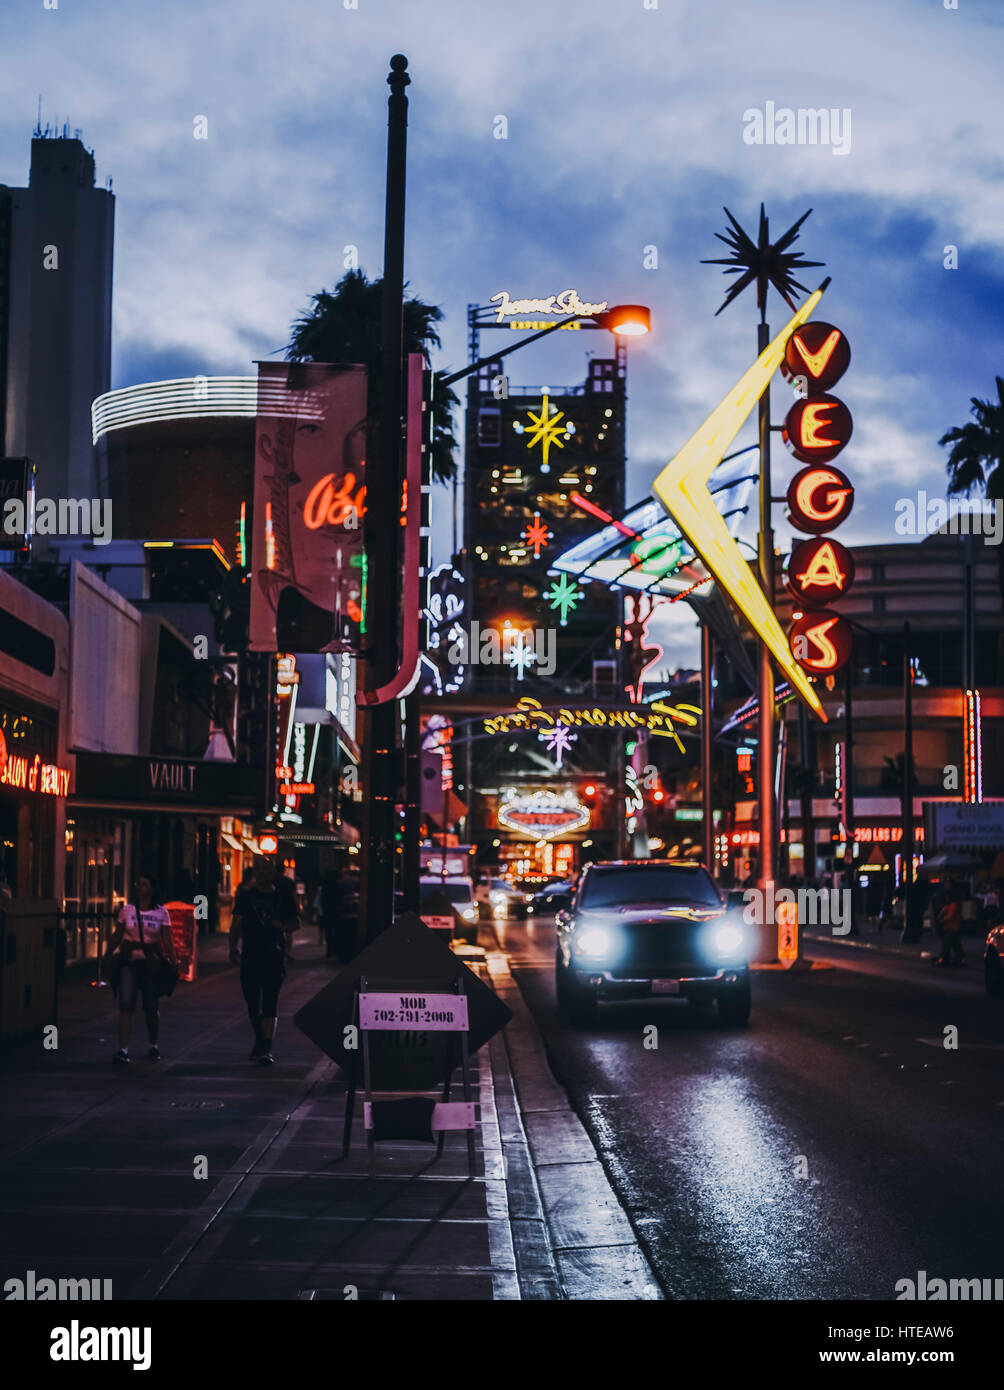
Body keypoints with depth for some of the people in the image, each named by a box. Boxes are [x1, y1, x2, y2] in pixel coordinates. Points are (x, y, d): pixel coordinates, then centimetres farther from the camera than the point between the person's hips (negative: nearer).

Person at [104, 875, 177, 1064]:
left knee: (151, 1006, 6)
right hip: (129, 961, 0)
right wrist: (106, 956, 3)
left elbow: (167, 940, 0)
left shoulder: (161, 912, 2)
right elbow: (117, 936, 9)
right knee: (126, 1004, -11)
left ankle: (153, 1046, 28)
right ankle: (123, 1050, -14)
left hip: (151, 963, 0)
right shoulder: (126, 910, 5)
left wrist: (174, 963, -8)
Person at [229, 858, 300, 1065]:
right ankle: (260, 1042, 29)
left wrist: (283, 926, -7)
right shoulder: (246, 895, 7)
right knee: (252, 1004, 9)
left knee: (269, 1004, -10)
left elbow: (296, 922, 15)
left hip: (274, 955, -2)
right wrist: (233, 947, -11)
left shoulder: (282, 896, 6)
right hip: (250, 955, 2)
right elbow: (236, 923, 3)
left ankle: (266, 1048, -15)